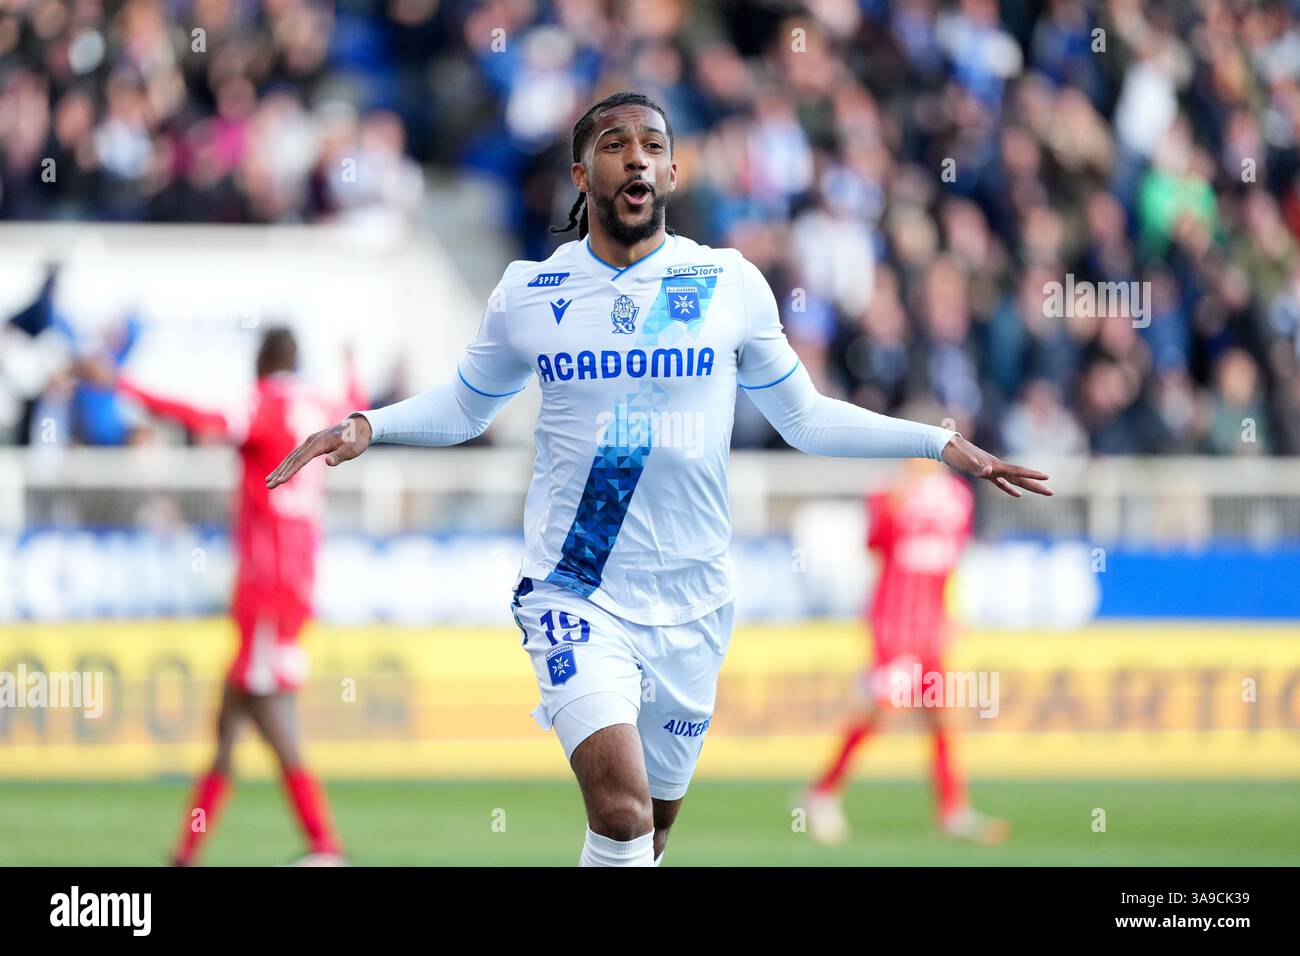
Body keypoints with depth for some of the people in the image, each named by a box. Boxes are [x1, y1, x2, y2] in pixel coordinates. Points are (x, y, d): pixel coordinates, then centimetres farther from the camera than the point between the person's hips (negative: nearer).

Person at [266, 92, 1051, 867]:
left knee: (655, 821, 12)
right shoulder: (529, 293, 0)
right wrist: (368, 426, 0)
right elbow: (464, 405, 17)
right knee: (621, 808, -24)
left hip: (692, 601, 2)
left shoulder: (731, 284, 1)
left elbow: (803, 416, 12)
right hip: (575, 593, -2)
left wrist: (940, 443, 4)